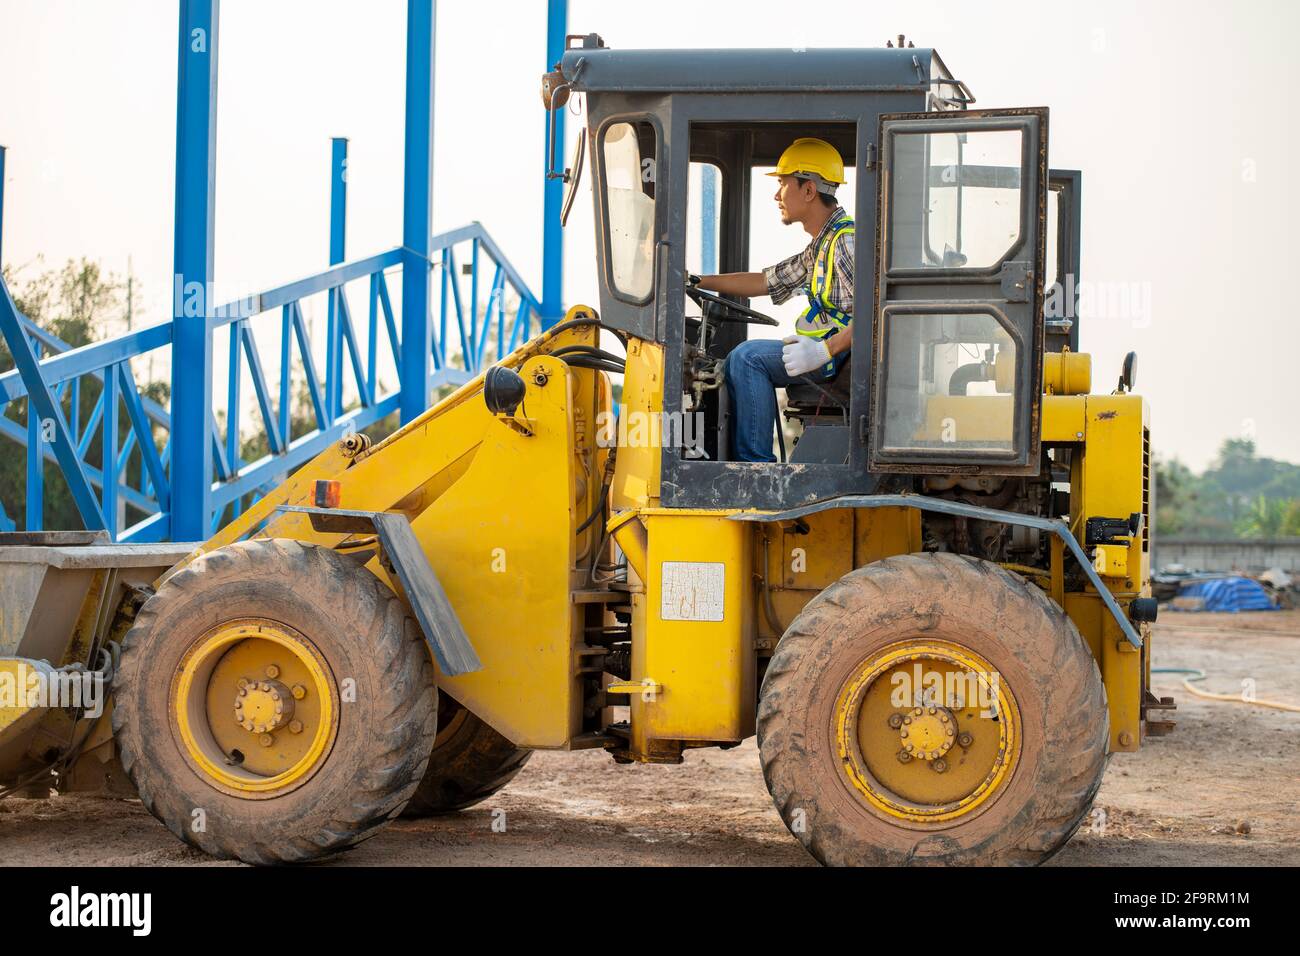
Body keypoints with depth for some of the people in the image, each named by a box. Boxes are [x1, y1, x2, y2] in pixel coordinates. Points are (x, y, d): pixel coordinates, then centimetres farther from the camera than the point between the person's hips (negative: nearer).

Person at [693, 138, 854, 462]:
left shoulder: (847, 241, -17)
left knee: (748, 357, -18)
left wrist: (825, 350, -33)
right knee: (735, 364, 17)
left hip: (846, 352, -11)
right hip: (828, 351, 11)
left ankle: (754, 464, -18)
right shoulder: (820, 246, 17)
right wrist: (695, 282, 21)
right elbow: (765, 281, 23)